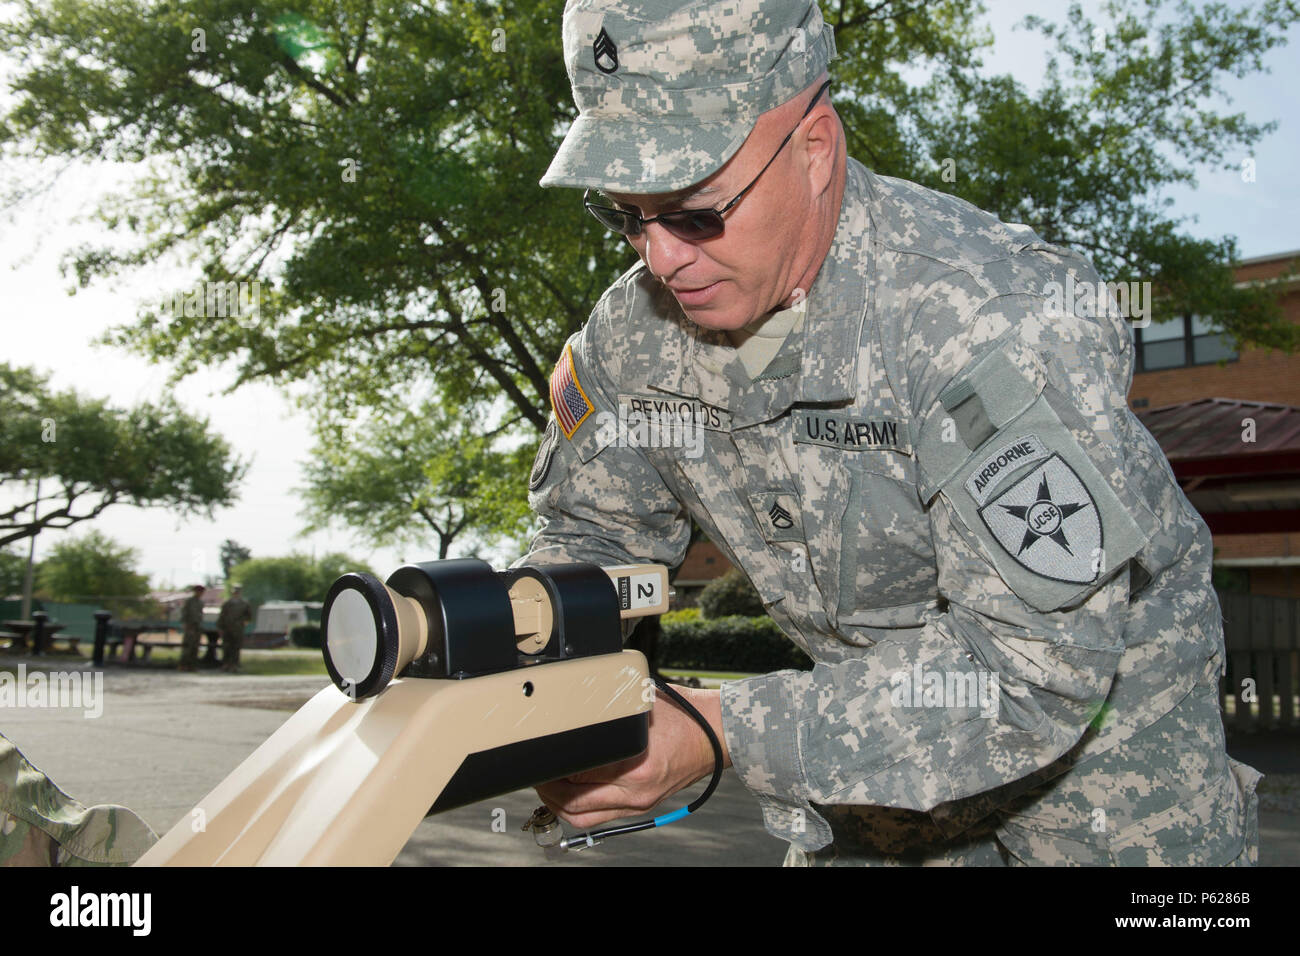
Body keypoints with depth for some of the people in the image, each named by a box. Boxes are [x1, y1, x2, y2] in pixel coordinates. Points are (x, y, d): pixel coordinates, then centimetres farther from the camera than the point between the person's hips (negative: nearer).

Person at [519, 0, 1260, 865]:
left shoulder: (994, 320, -34)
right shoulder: (632, 333, -15)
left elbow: (1034, 666, -35)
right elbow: (594, 531, 0)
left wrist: (723, 733, -40)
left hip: (1098, 700, -4)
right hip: (880, 700, 5)